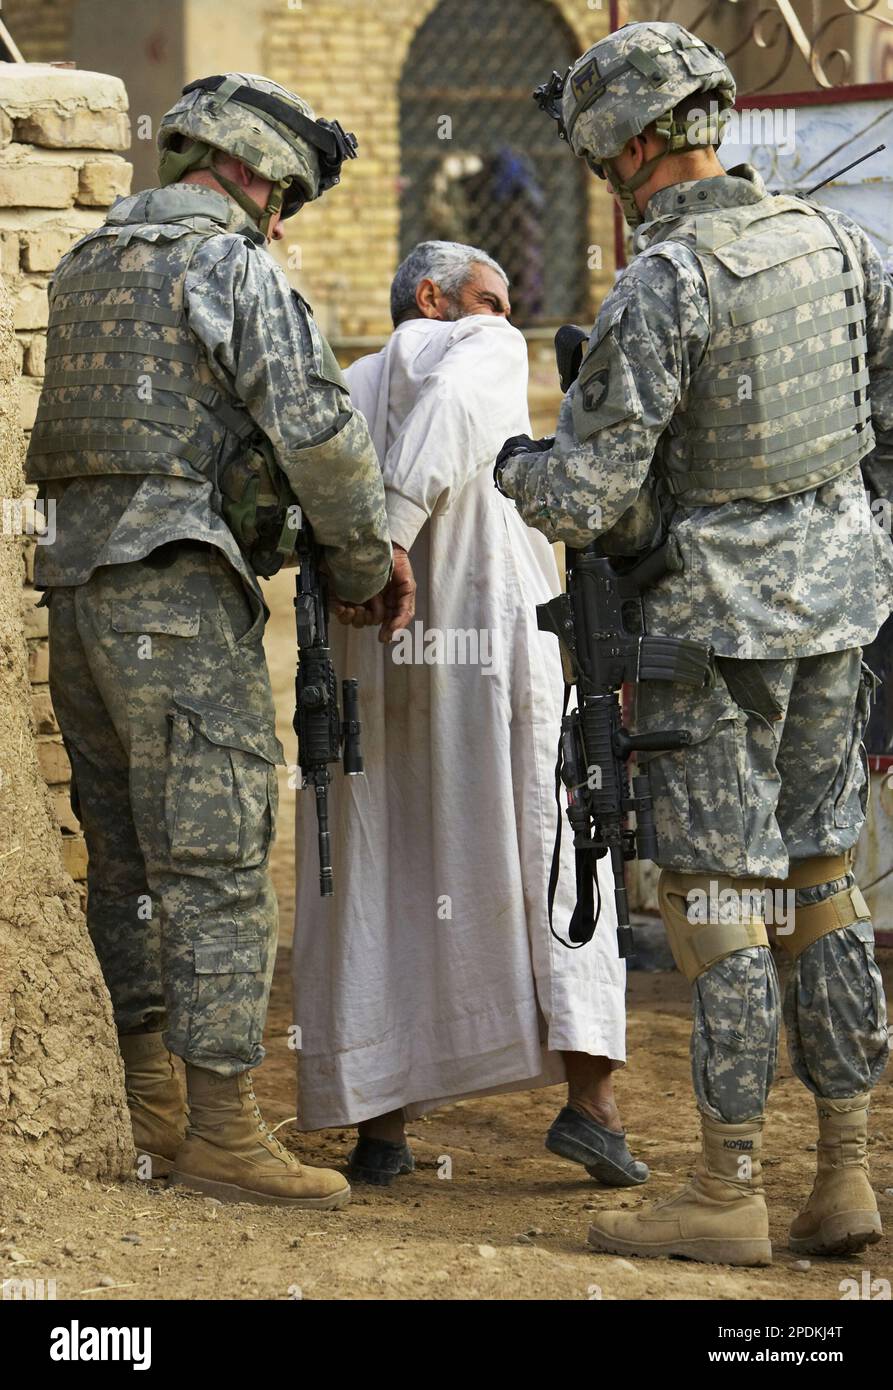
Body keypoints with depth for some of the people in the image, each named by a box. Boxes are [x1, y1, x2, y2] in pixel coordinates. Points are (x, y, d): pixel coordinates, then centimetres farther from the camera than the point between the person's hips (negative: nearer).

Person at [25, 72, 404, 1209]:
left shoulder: (87, 266, 20)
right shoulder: (230, 265, -6)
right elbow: (316, 427, -13)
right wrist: (363, 559, 2)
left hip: (75, 582, 9)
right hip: (177, 590, -9)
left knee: (128, 860, 13)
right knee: (217, 860, -8)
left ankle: (148, 1111, 17)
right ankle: (222, 1134, -9)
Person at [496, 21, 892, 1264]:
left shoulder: (664, 283, -19)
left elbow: (587, 495, -19)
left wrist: (519, 469, 3)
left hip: (714, 615, -7)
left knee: (716, 902, -1)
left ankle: (727, 1197, 2)